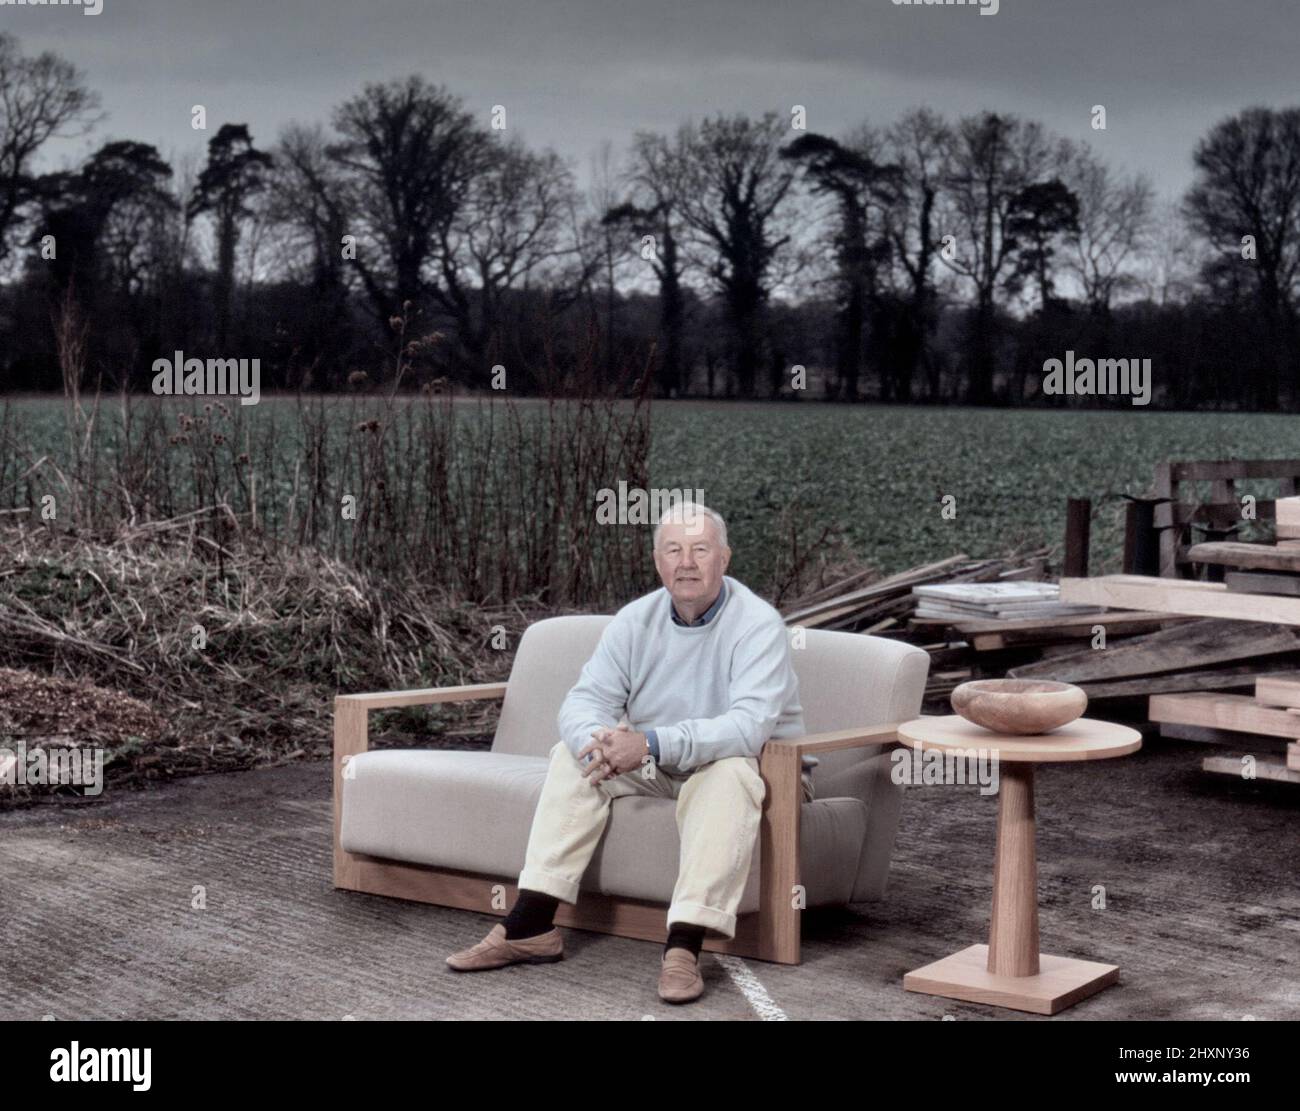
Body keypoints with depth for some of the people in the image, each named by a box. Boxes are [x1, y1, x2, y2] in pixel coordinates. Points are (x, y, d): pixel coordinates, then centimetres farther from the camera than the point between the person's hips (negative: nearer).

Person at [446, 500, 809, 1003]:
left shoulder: (757, 625, -21)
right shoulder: (636, 621, -4)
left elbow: (748, 726, -35)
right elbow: (584, 700, -10)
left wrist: (651, 745, -45)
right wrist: (601, 743, -35)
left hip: (758, 767, -5)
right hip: (658, 766, 6)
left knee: (726, 773, -37)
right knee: (575, 754, -13)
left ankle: (683, 948, -41)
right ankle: (530, 927, -17)